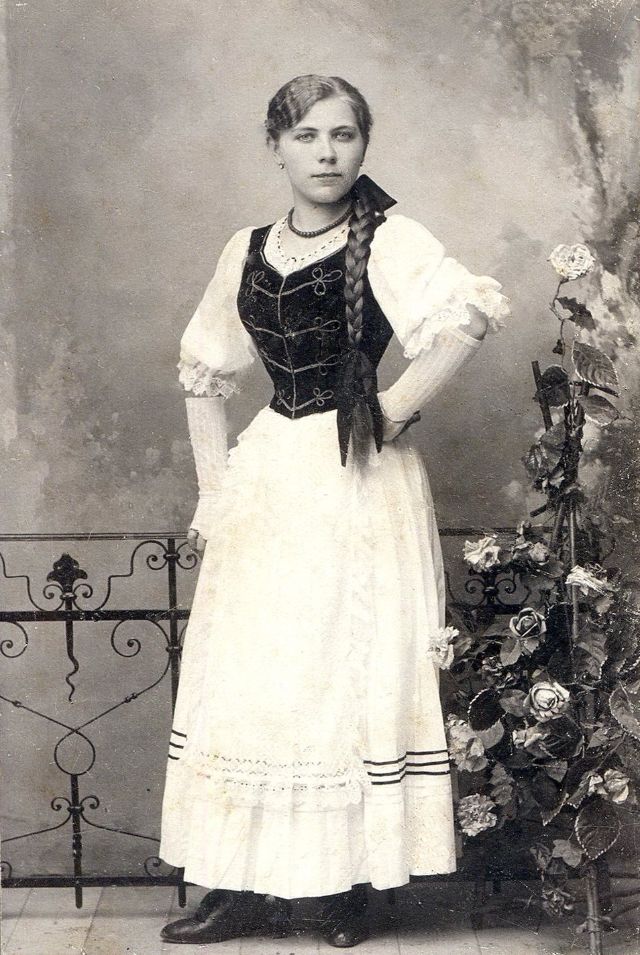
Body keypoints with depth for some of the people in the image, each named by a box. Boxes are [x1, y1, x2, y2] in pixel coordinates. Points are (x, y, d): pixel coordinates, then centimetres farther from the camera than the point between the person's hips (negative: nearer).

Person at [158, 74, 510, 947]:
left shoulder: (387, 241, -5)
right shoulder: (247, 253, 11)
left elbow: (476, 311, -23)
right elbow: (206, 374, 19)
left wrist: (395, 409, -18)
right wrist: (213, 487, 11)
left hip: (358, 483, -5)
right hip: (268, 484, 5)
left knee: (353, 670, 1)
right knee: (249, 671, 5)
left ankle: (349, 885, 12)